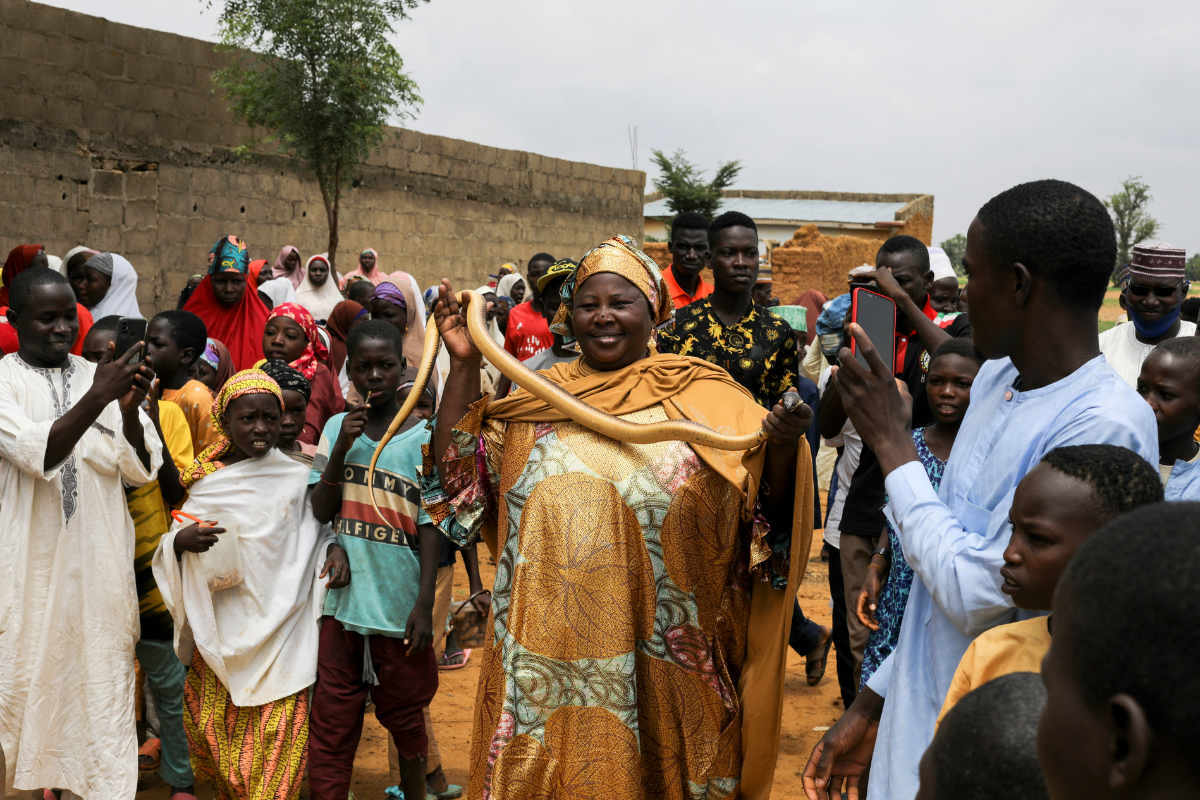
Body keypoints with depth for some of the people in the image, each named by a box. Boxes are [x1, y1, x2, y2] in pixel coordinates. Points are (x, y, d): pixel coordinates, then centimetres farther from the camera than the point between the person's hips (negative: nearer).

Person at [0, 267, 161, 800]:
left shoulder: (100, 378, 6)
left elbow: (140, 472, 1)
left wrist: (130, 410, -16)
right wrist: (97, 398, -29)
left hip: (100, 564, 3)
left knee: (103, 685, 6)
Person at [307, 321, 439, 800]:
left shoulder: (422, 437, -5)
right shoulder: (336, 428, 4)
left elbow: (429, 526, -5)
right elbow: (320, 512, 1)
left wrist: (425, 605, -9)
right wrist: (340, 450, -12)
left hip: (399, 604, -2)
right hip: (342, 600, 2)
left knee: (404, 717, 15)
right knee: (330, 725, 5)